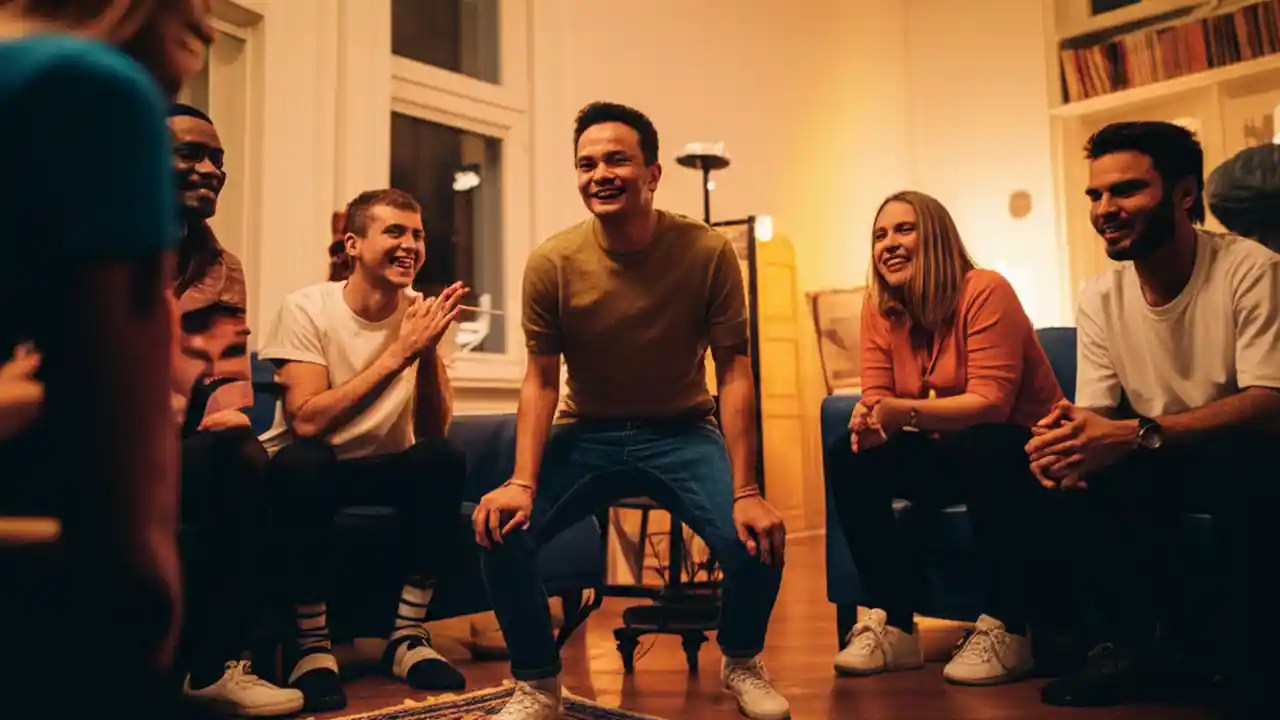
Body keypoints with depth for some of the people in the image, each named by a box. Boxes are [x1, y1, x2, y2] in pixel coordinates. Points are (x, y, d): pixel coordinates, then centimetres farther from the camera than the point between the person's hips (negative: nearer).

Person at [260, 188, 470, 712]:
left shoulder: (420, 313, -6)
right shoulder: (307, 308, -14)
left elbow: (432, 433, -12)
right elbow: (307, 421, -28)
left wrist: (428, 351, -27)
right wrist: (399, 352, -30)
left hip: (383, 469, 3)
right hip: (309, 470, -3)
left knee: (443, 460, -26)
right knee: (303, 462, -34)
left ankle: (407, 638, -12)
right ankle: (313, 646, -18)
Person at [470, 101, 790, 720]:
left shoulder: (708, 252, -15)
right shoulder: (552, 262, -13)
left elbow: (734, 373, -12)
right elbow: (541, 380, -6)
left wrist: (746, 493, -19)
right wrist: (522, 482, -19)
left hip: (681, 432, 0)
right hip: (587, 433, 1)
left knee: (757, 541, -23)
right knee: (499, 529, -21)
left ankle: (742, 664, 14)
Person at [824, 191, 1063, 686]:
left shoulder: (985, 292, -20)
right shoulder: (880, 310, -1)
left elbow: (991, 401, -27)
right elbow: (877, 397, -3)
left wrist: (905, 412, -41)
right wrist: (868, 418, -28)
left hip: (1022, 451, -6)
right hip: (946, 455, 6)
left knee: (984, 450, -38)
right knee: (848, 460, -14)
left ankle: (1006, 630, -22)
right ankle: (894, 626, -9)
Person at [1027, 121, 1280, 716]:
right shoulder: (1101, 298, -4)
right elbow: (1097, 414, -5)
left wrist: (1137, 434, -42)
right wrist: (1070, 435, -31)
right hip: (1158, 465, 4)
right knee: (1093, 470, -26)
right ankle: (1128, 641, -6)